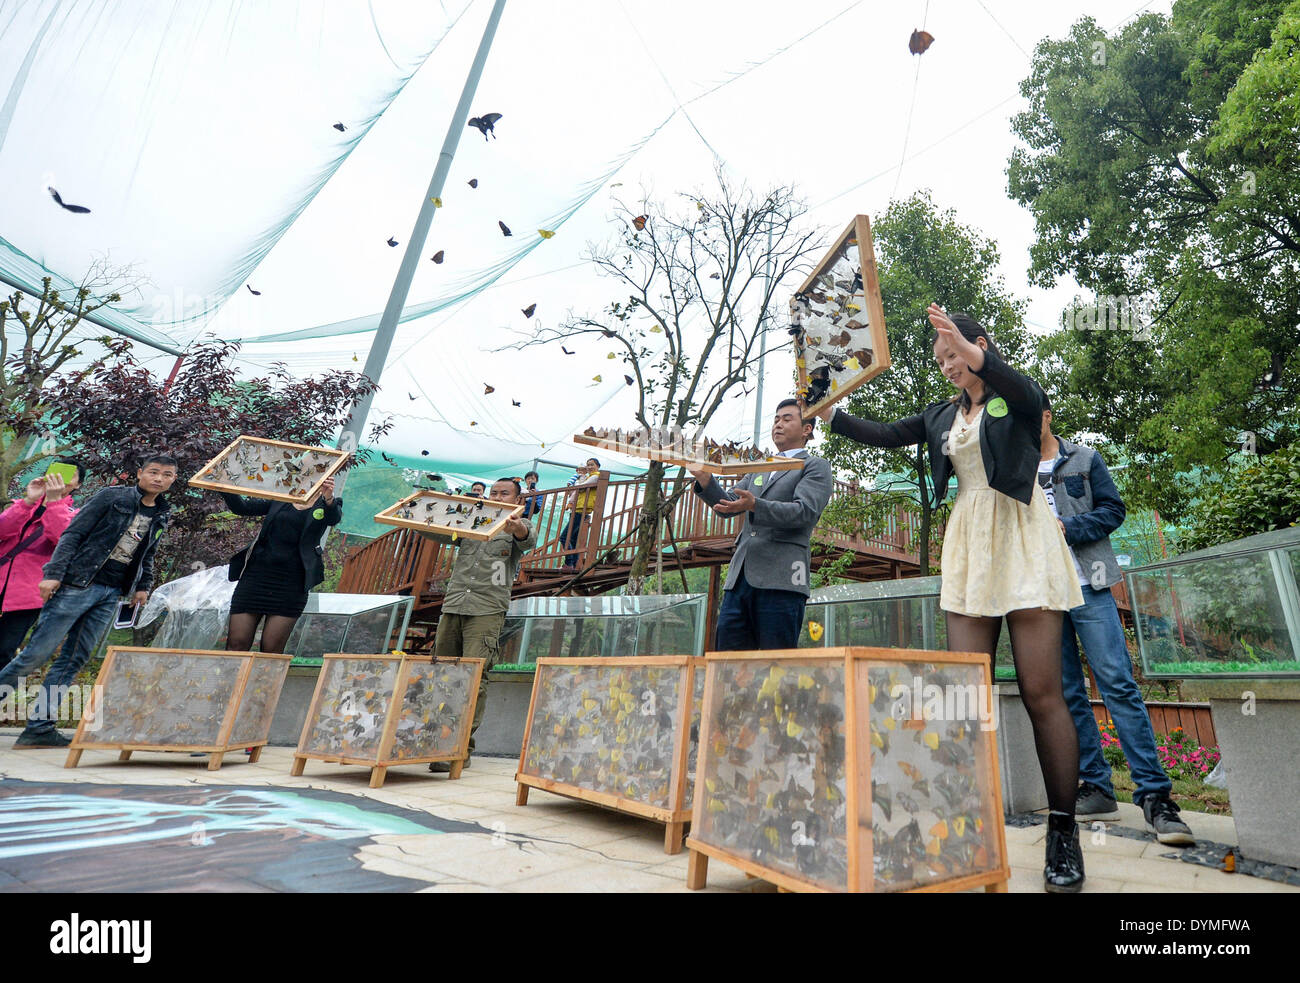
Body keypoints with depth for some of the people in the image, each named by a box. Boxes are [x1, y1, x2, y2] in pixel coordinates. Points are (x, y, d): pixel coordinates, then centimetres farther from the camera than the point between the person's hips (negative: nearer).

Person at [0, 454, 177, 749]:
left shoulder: (161, 515, 13)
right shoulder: (111, 496, -3)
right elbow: (72, 534, -6)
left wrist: (142, 586, 14)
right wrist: (53, 573, -13)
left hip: (112, 595, 5)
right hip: (78, 584, -5)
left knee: (74, 660, 5)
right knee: (37, 654, -5)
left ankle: (39, 727, 8)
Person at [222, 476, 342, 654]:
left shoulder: (327, 504, 4)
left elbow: (334, 518, -18)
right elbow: (241, 507, 13)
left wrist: (328, 499, -40)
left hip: (291, 583, -3)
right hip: (256, 574, 3)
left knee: (271, 650, 1)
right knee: (237, 644, 4)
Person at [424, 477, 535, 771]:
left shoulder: (518, 527, 9)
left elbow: (528, 541, -13)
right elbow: (435, 532, 15)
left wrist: (518, 530, -37)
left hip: (487, 610, -5)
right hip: (452, 606, 5)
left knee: (473, 678, -13)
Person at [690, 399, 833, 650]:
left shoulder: (815, 467, 9)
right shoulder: (759, 469, 28)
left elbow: (805, 511, -8)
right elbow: (727, 502, 19)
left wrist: (754, 505, -23)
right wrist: (705, 479, -2)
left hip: (780, 579, -6)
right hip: (740, 577, 6)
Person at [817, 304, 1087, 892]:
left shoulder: (1013, 397, 3)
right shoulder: (942, 415, 18)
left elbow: (1032, 398, -20)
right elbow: (883, 435, 17)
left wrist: (977, 358, -36)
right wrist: (831, 414, 8)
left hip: (1021, 540, -4)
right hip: (968, 547, 5)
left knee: (1041, 692, -6)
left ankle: (1064, 833, 5)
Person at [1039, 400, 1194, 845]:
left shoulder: (1084, 459, 9)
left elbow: (1113, 508, 4)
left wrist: (1067, 528, -10)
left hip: (1086, 588, -2)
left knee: (1118, 684, -7)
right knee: (1067, 694, 5)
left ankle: (1154, 795, -1)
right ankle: (1096, 789, 13)